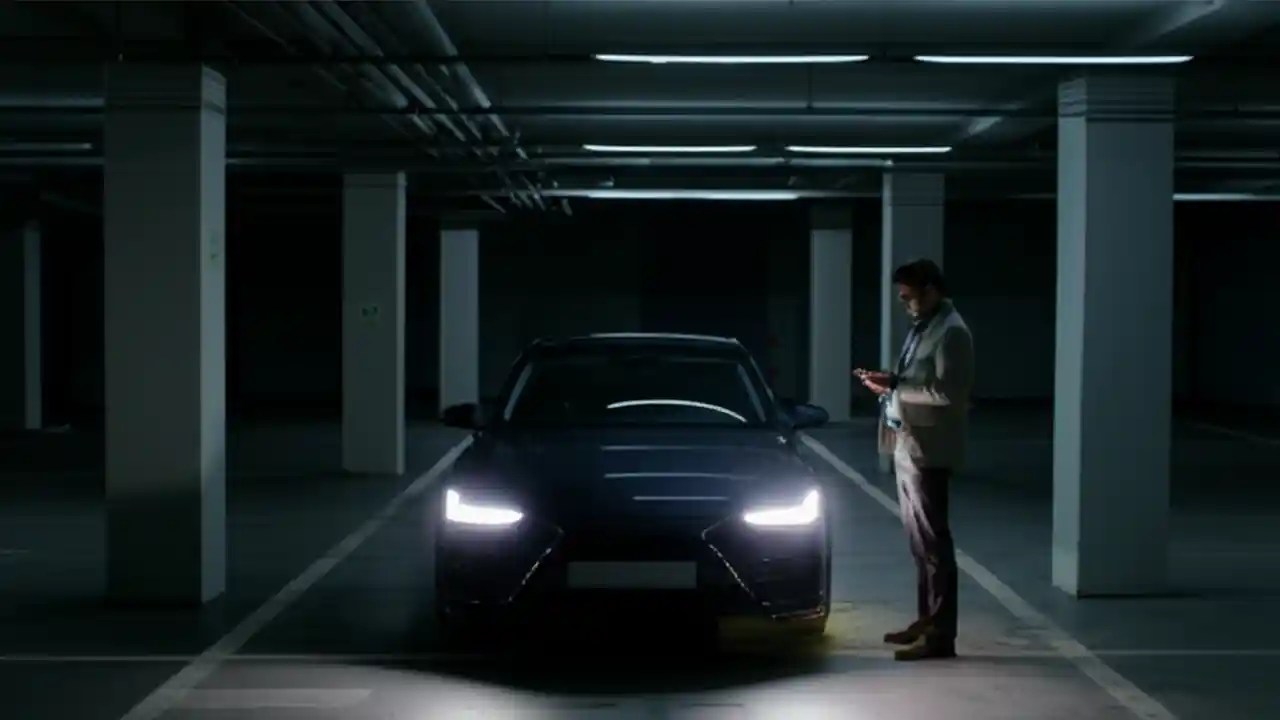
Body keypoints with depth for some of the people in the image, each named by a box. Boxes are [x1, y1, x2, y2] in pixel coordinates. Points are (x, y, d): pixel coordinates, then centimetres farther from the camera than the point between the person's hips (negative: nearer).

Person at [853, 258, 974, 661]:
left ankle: (940, 634, -4)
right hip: (907, 446, 10)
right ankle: (926, 620, 23)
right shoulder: (923, 327, 15)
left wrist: (894, 390, -18)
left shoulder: (951, 332, -14)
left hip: (927, 449, -10)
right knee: (919, 539, 15)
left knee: (932, 540, -7)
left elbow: (947, 393, -22)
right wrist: (892, 381, 5)